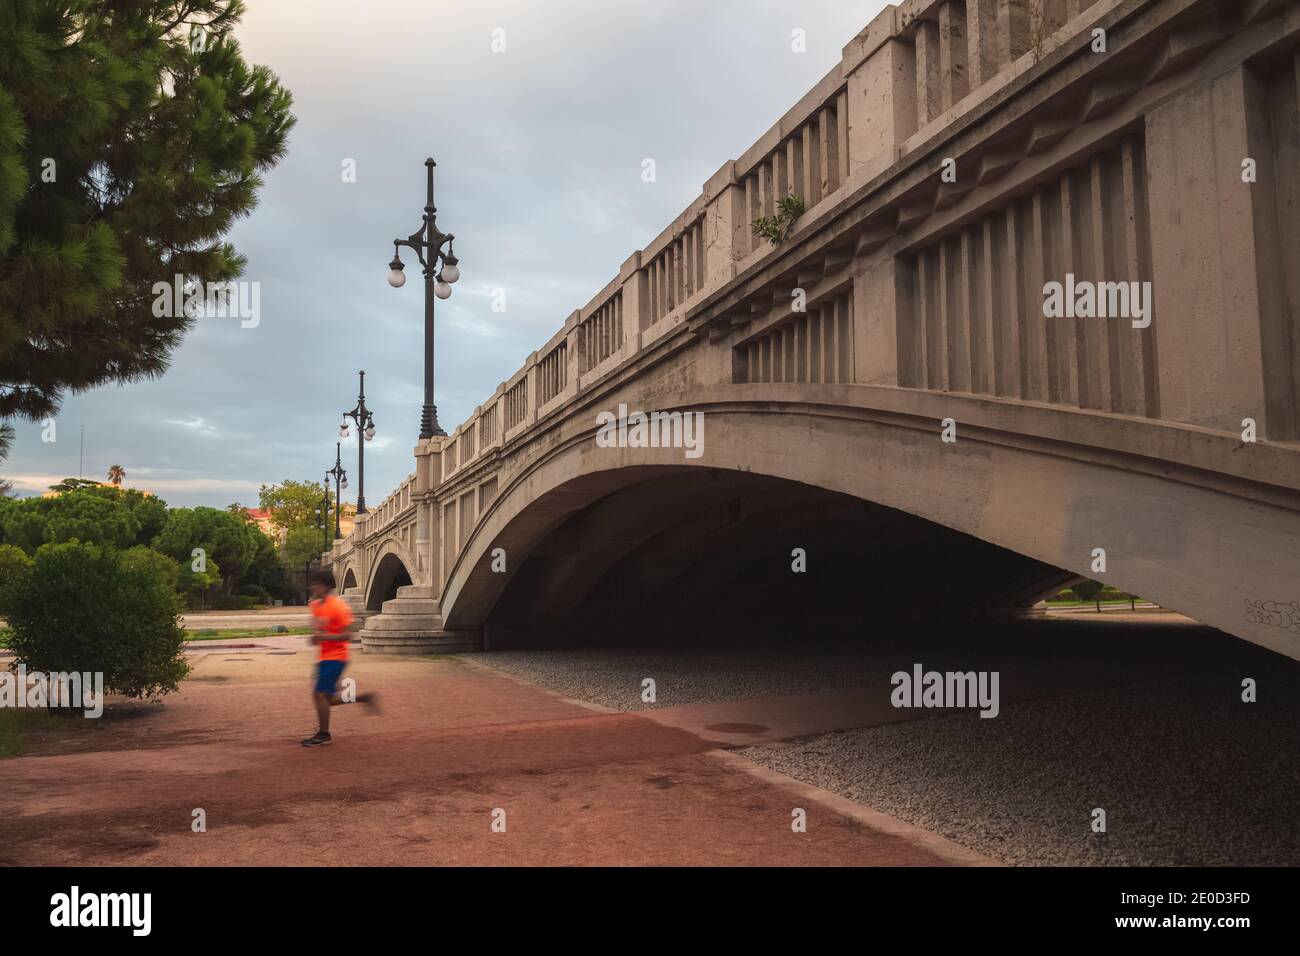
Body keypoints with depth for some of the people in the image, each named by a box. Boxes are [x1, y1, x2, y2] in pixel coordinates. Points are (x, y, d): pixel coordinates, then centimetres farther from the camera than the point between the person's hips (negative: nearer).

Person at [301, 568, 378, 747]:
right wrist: (316, 637, 4)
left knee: (320, 694, -9)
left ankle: (324, 734, 6)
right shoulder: (315, 605, 9)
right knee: (328, 698, 10)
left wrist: (324, 637, -25)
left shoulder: (338, 606, -16)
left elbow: (348, 635, -17)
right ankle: (366, 698, 24)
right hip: (324, 657, 9)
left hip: (335, 657, -9)